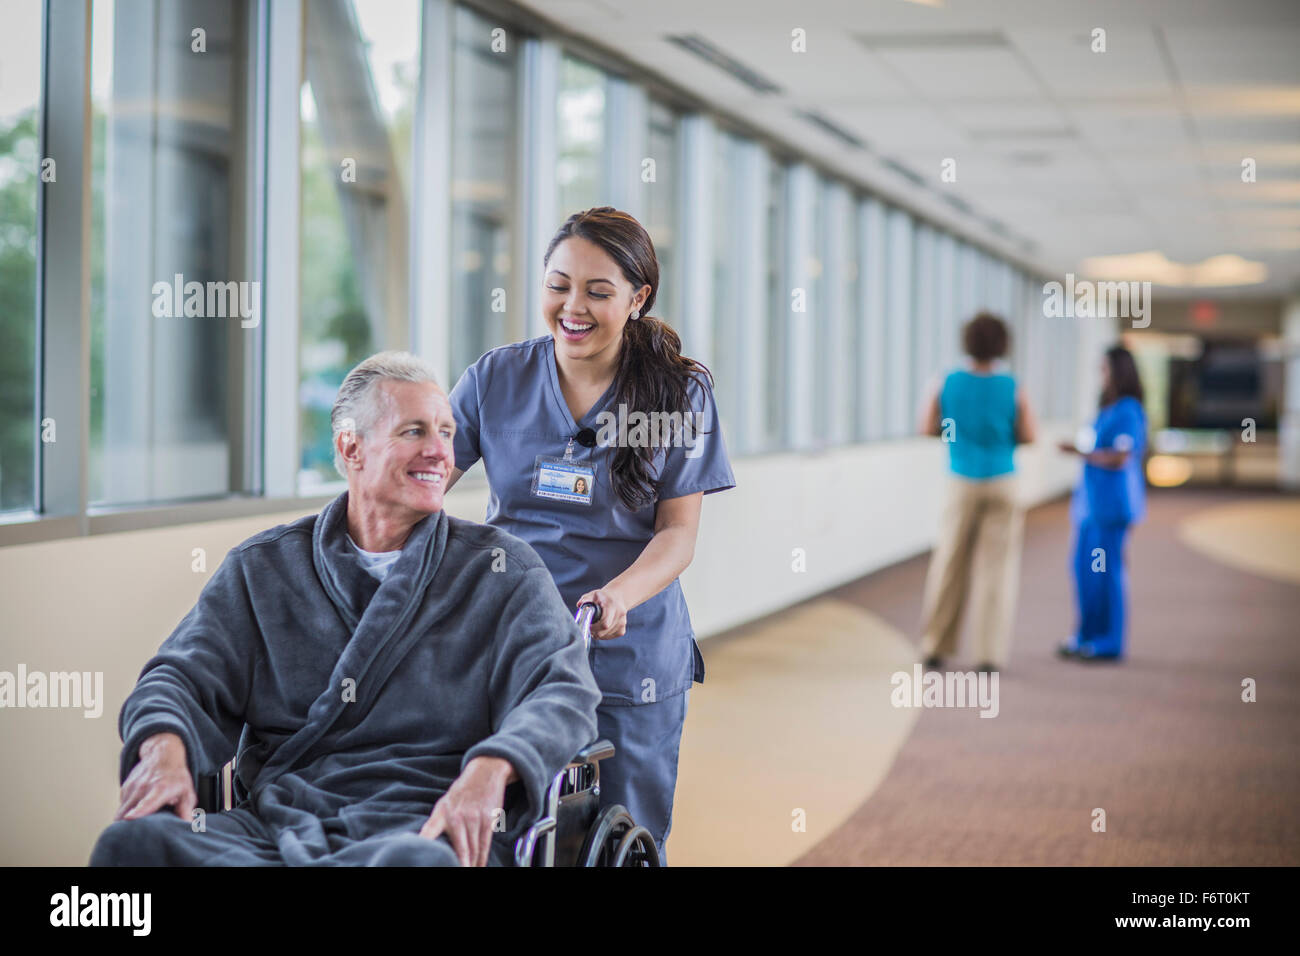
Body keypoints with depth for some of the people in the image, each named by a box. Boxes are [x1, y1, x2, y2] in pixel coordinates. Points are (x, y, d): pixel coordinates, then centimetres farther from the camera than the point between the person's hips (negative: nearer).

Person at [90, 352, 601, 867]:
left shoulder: (501, 570, 12)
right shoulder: (263, 567, 19)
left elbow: (563, 691, -1)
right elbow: (185, 673, 12)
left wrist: (490, 770, -24)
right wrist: (165, 747, -14)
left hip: (421, 826, -3)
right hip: (277, 820, 3)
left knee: (419, 863, -44)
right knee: (130, 840, -30)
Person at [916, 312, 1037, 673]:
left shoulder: (949, 383, -6)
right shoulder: (1012, 388, -9)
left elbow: (928, 428, -1)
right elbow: (1028, 435, -6)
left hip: (963, 483, 1)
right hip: (1002, 483, -1)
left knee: (949, 565, 11)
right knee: (997, 568, 2)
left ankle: (934, 646, 14)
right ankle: (990, 653, -1)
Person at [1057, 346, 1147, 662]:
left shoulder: (1127, 412, -15)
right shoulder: (1108, 410, 14)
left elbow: (1120, 458, -22)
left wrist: (1080, 452, -14)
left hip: (1112, 502, -10)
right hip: (1094, 501, 10)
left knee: (1106, 569, -5)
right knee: (1083, 565, 12)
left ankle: (1110, 644, 1)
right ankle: (1087, 636, 20)